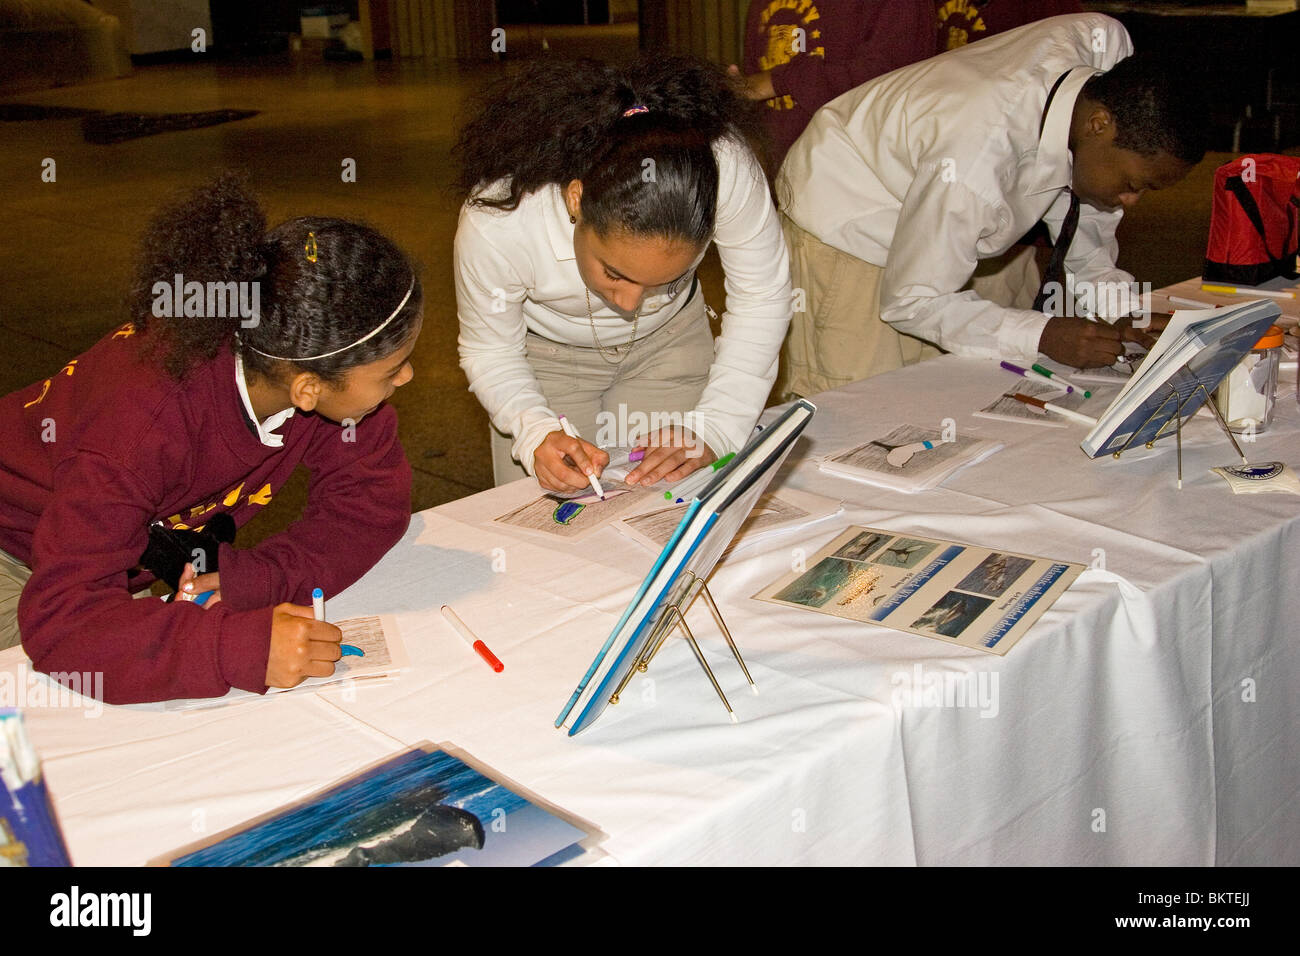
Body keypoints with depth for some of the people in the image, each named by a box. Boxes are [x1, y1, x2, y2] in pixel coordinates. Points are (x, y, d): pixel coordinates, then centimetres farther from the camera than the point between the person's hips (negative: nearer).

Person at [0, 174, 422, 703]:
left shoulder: (321, 352, -27)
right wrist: (245, 646, -57)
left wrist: (256, 578, -33)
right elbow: (58, 619, -46)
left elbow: (372, 501, -17)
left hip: (140, 551, 5)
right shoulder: (146, 421, -43)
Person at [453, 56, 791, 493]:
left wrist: (712, 428, -26)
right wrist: (537, 433, -37)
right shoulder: (495, 223, -37)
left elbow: (762, 297, -19)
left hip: (670, 339, 1)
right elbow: (489, 352, -18)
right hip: (545, 351, -1)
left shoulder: (726, 167, -36)